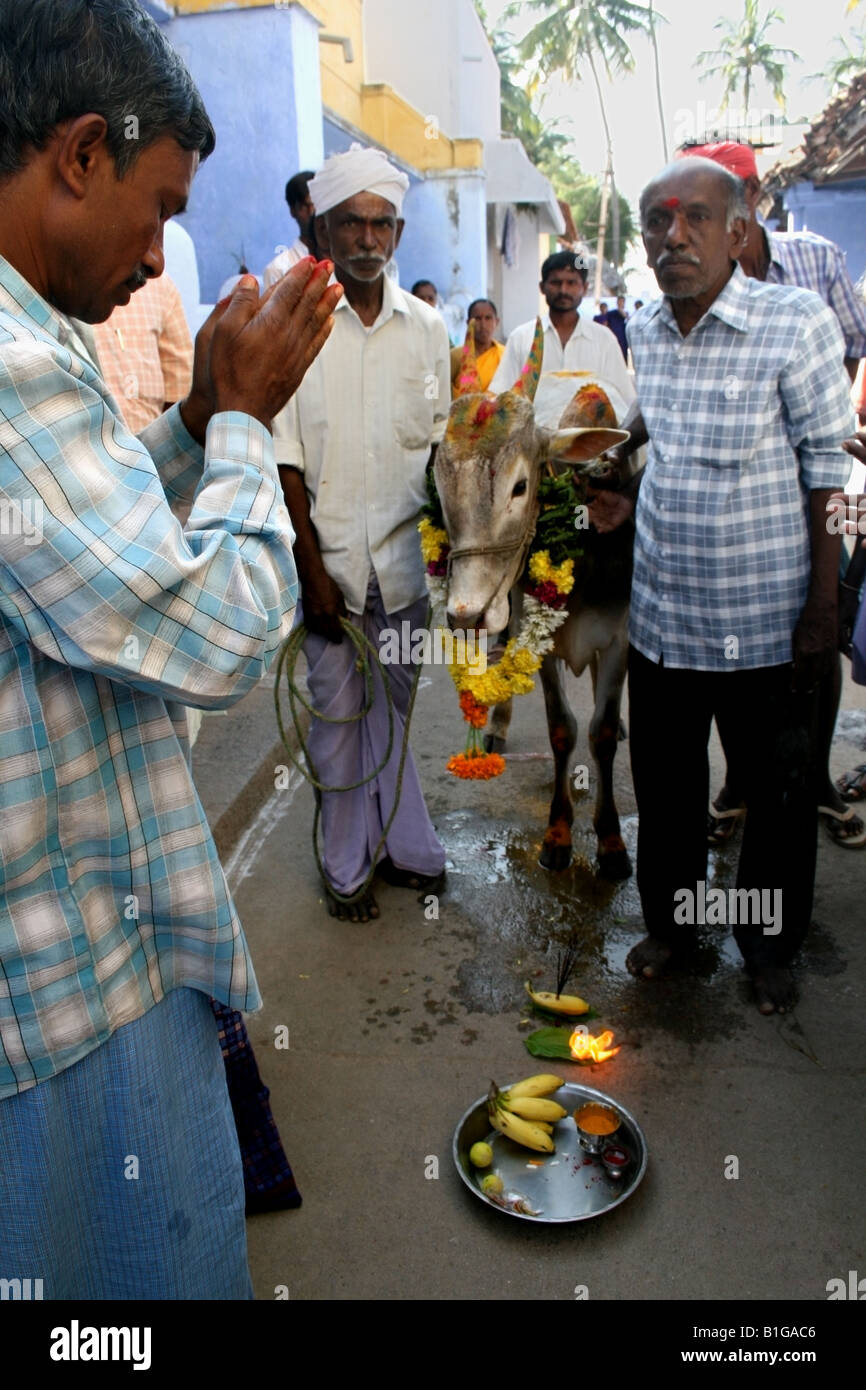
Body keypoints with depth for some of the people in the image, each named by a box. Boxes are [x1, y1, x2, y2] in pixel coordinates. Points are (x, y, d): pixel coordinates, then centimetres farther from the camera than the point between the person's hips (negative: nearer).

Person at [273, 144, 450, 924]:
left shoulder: (426, 326, 8)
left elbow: (440, 441, 12)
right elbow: (285, 456, -5)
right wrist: (311, 567, -9)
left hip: (404, 556, 3)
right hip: (330, 556, -2)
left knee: (394, 704, 13)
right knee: (338, 712, 7)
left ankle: (403, 844, 29)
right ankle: (348, 866, 22)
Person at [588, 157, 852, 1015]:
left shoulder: (796, 324, -11)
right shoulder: (644, 333, 5)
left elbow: (829, 468, -10)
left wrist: (822, 609, -13)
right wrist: (625, 499, 0)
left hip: (765, 623, -4)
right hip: (660, 614, 5)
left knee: (778, 797, 12)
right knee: (663, 784, 18)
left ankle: (769, 946, 36)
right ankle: (670, 918, 41)